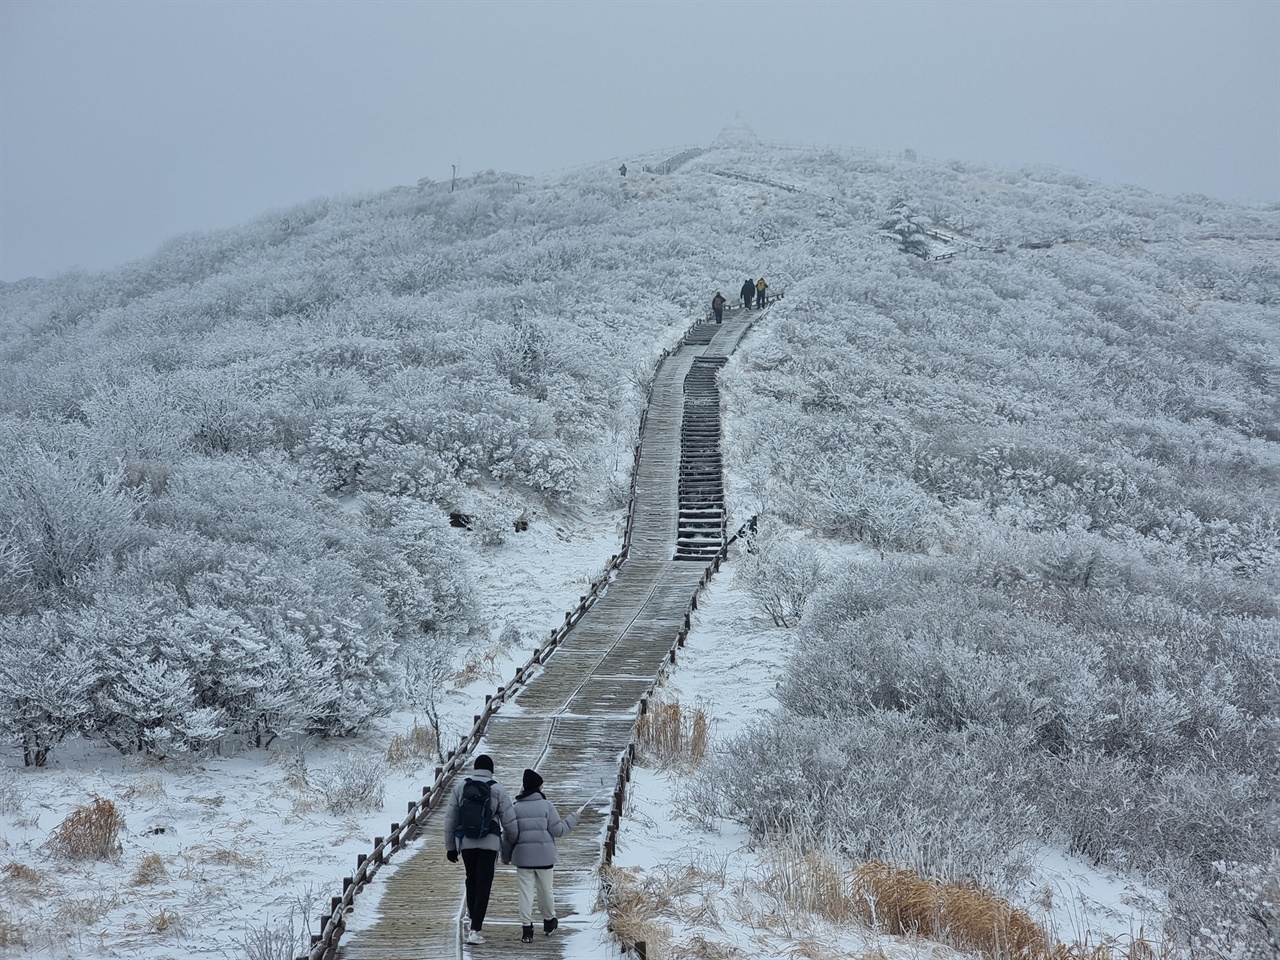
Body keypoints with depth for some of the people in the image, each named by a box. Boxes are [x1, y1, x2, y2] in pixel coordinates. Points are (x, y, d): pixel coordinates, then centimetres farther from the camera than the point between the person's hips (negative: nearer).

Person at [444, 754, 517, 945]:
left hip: (465, 842, 2)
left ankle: (473, 915, 34)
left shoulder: (460, 786, 3)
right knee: (483, 884, -1)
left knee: (471, 879, 23)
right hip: (489, 843, -2)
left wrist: (450, 846, 13)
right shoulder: (497, 790, -4)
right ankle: (475, 929, -10)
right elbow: (509, 821, -3)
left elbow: (450, 818, 5)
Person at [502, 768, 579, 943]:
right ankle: (549, 921, 32)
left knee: (525, 891, 3)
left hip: (523, 856, 1)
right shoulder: (546, 806, -8)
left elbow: (509, 834, 1)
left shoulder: (516, 808, -1)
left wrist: (506, 855, 13)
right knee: (546, 889, 15)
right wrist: (572, 819, 7)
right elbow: (557, 830, -8)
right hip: (544, 856, -1)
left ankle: (526, 928, -3)